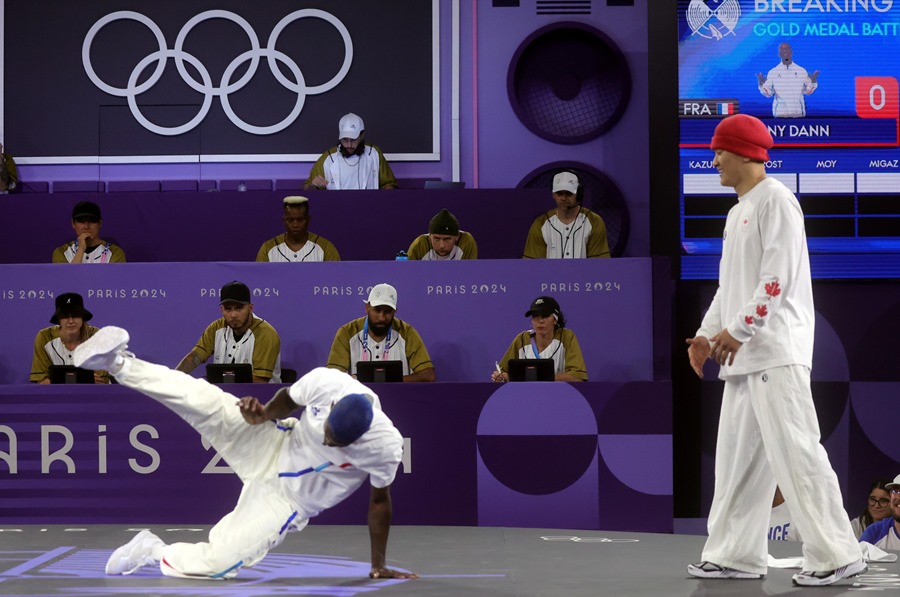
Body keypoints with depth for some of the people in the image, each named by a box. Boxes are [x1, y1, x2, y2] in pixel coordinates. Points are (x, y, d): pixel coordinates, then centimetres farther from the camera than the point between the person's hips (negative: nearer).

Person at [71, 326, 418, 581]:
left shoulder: (386, 446, -31)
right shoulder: (324, 383, -25)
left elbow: (379, 500, -13)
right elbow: (287, 400, -1)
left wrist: (379, 566, -6)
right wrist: (263, 413, -22)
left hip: (287, 500, -1)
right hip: (272, 446, 1)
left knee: (215, 563, -11)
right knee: (207, 403, -22)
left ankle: (152, 551, 16)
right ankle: (120, 363, -10)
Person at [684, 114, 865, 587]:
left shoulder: (775, 201, -8)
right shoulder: (738, 212, 21)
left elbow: (778, 276, -17)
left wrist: (739, 329, -18)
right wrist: (708, 333, 13)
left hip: (777, 351, -10)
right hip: (744, 355, 10)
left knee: (794, 451, -12)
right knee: (738, 455, 9)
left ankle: (836, 554, -11)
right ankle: (736, 555, 13)